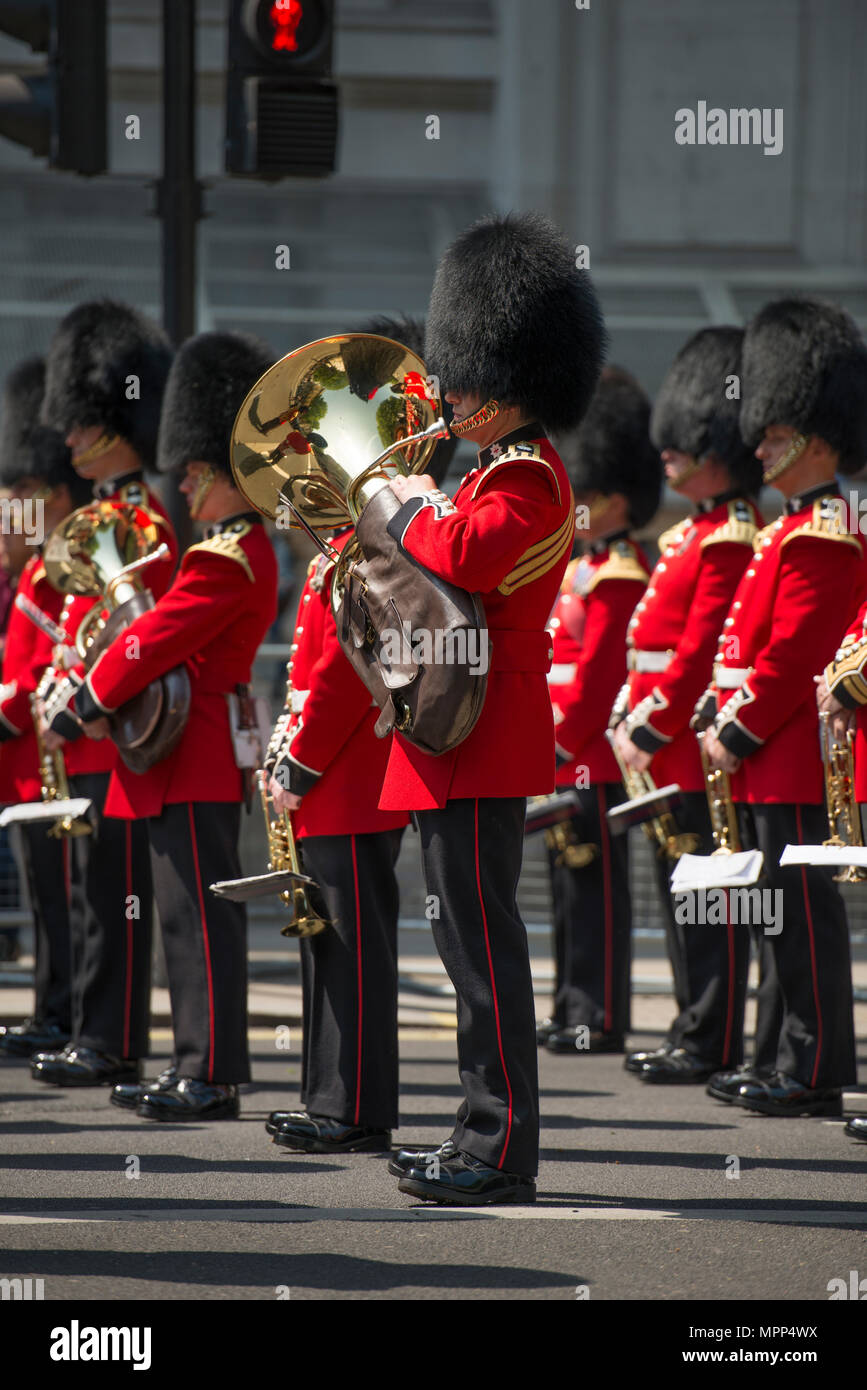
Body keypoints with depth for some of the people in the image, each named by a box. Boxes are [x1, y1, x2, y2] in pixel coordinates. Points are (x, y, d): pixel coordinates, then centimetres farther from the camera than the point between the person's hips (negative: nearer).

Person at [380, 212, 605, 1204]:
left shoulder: (521, 481, -14)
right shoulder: (516, 470, 18)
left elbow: (469, 556, -32)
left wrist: (415, 508, -13)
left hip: (480, 739, -11)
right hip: (474, 735, 11)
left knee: (481, 938, -9)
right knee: (475, 936, 14)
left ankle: (501, 1153, -7)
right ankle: (488, 1138, 20)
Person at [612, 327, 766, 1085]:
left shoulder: (732, 540, -14)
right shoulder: (694, 533, 17)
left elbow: (701, 652, -19)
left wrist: (650, 729, -18)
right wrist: (631, 722, 13)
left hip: (697, 743, -10)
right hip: (668, 748, 10)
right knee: (683, 895, 13)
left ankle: (712, 1044, -3)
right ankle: (694, 1032, 19)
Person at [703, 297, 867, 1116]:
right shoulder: (797, 530, 18)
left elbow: (794, 653, -19)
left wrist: (737, 735, -14)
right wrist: (729, 730, 15)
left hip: (790, 763, -10)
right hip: (771, 764, 10)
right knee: (788, 910, 12)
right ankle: (797, 1066, 17)